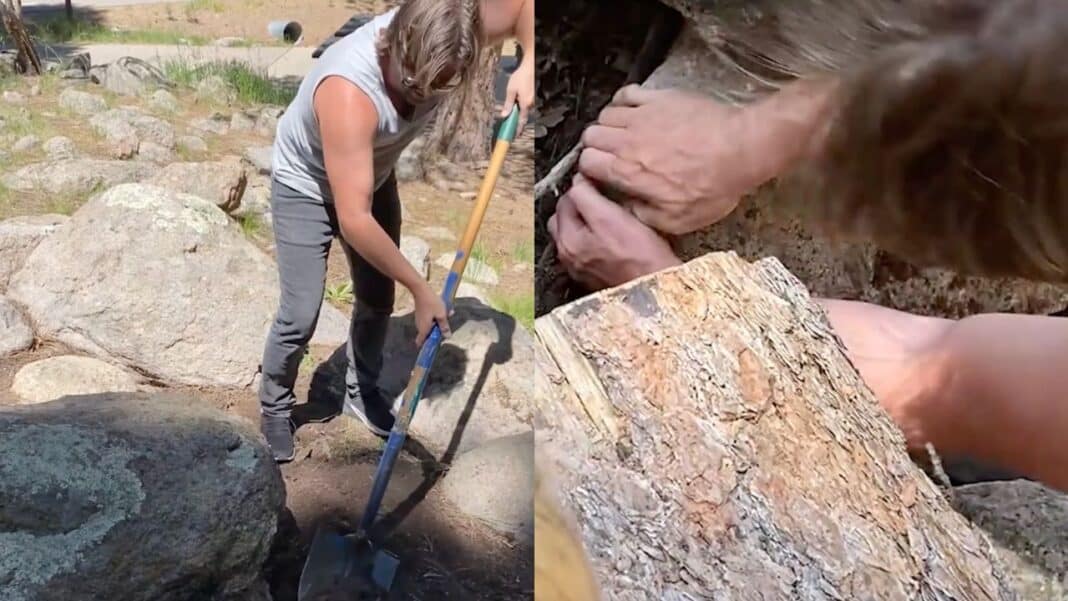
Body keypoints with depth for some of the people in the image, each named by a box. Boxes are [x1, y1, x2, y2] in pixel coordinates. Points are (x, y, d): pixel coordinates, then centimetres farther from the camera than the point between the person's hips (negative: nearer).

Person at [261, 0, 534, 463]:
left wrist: (528, 66, -28)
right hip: (306, 186, -5)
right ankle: (274, 408, 24)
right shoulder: (349, 93, -44)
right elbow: (355, 221, -41)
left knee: (378, 300, 13)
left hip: (373, 177, 6)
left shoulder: (446, 41, -27)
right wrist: (421, 289, -33)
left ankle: (361, 391, 39)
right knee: (299, 318, -4)